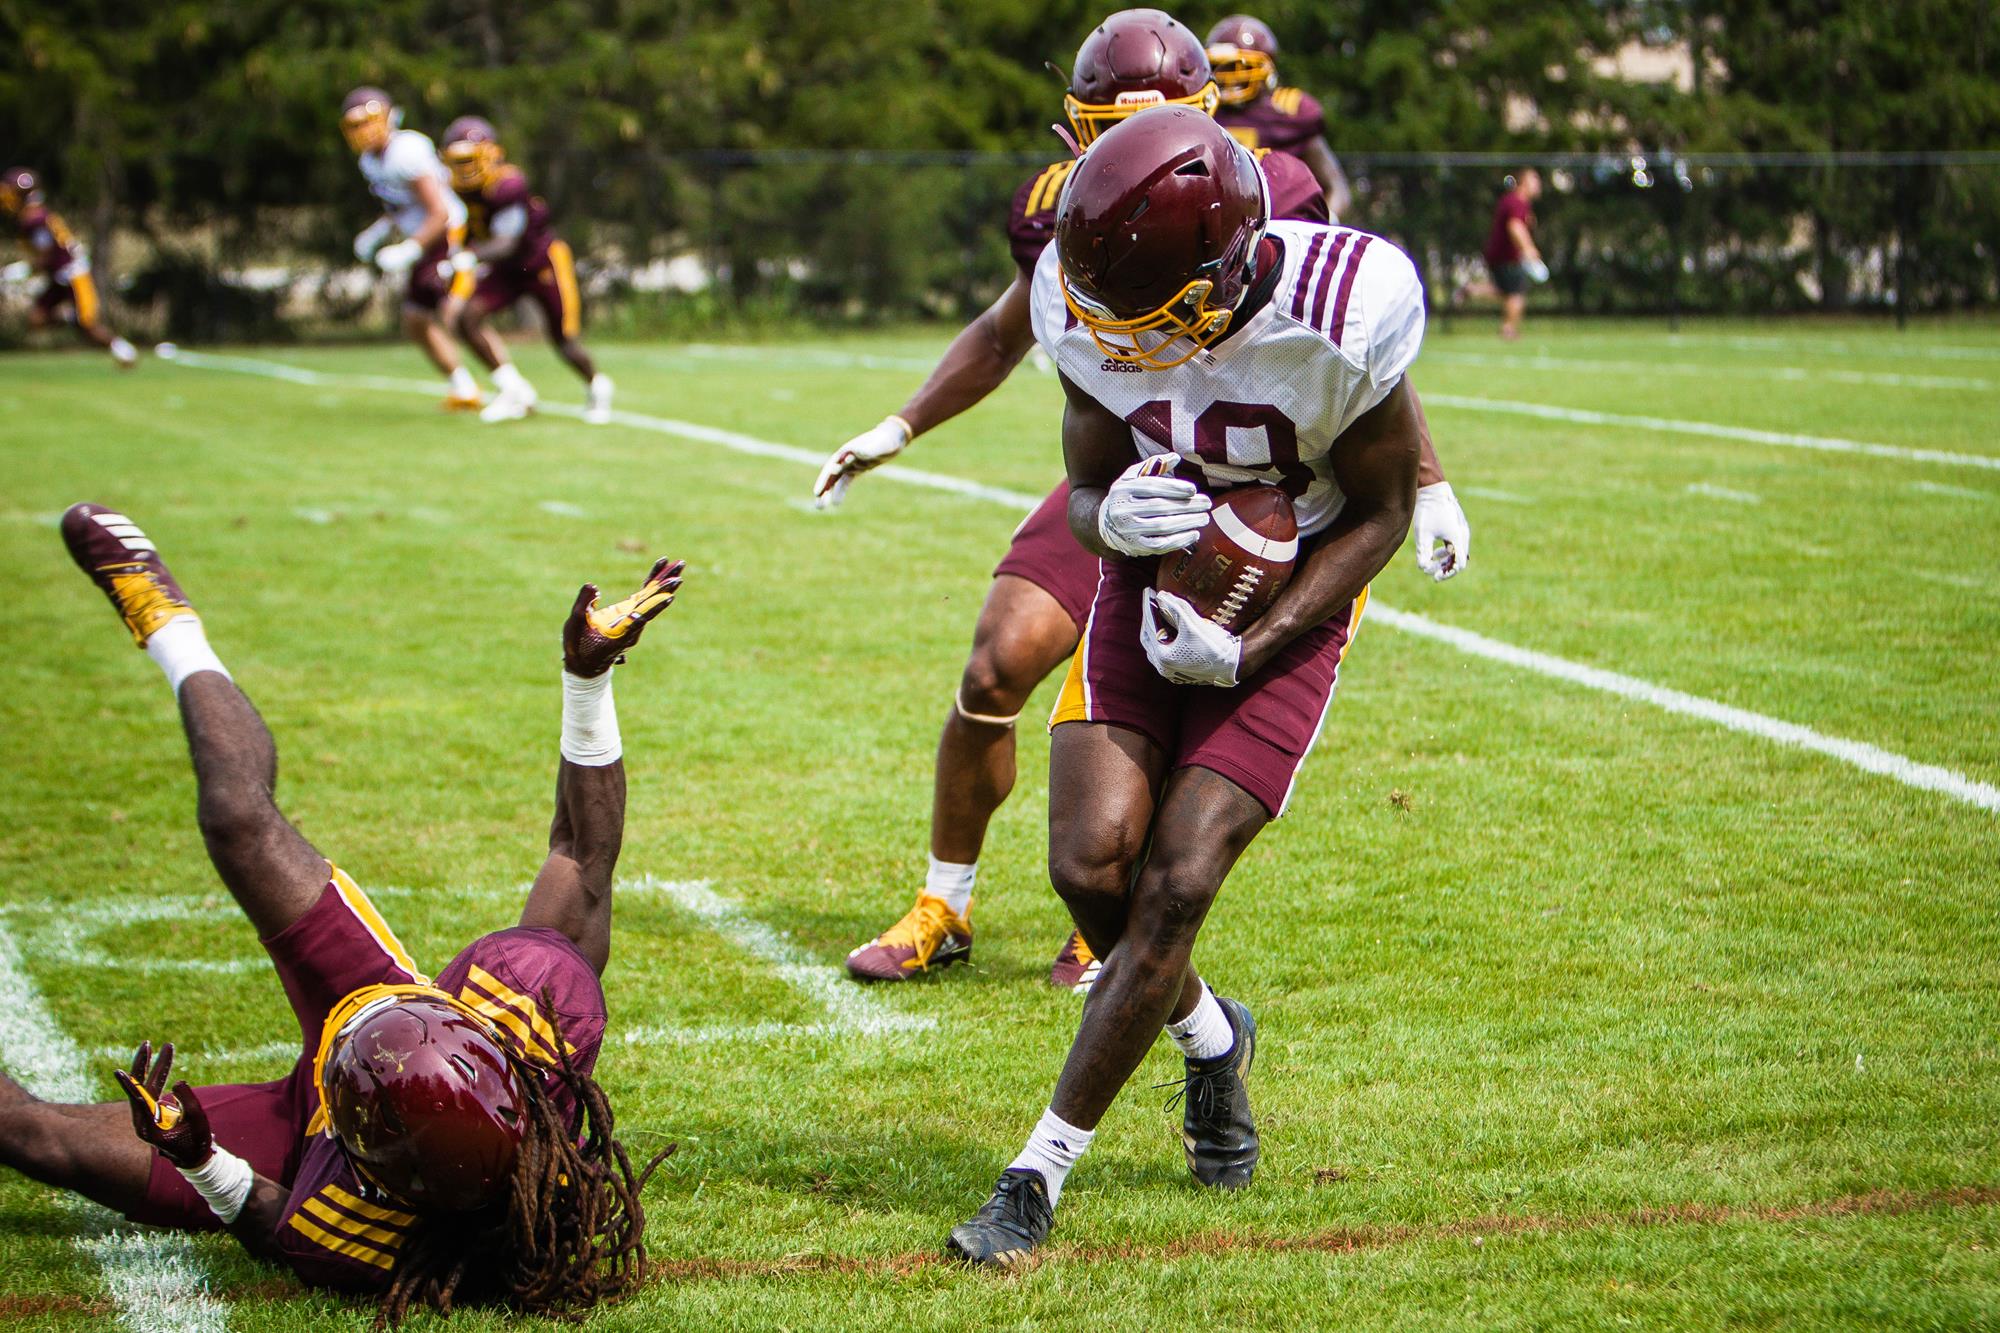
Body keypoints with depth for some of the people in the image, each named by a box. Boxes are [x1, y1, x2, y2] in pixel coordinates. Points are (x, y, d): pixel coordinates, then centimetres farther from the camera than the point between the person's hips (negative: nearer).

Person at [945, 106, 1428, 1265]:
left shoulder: (1339, 324, -29)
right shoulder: (1097, 315, -18)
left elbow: (1379, 514, -12)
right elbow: (1086, 489, -2)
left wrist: (1248, 650, -21)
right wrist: (1111, 516, -28)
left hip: (1287, 606, -3)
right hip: (1151, 581, 4)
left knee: (1176, 887, -12)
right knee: (1092, 863, -10)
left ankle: (1039, 1178, -2)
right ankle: (1211, 1039, 24)